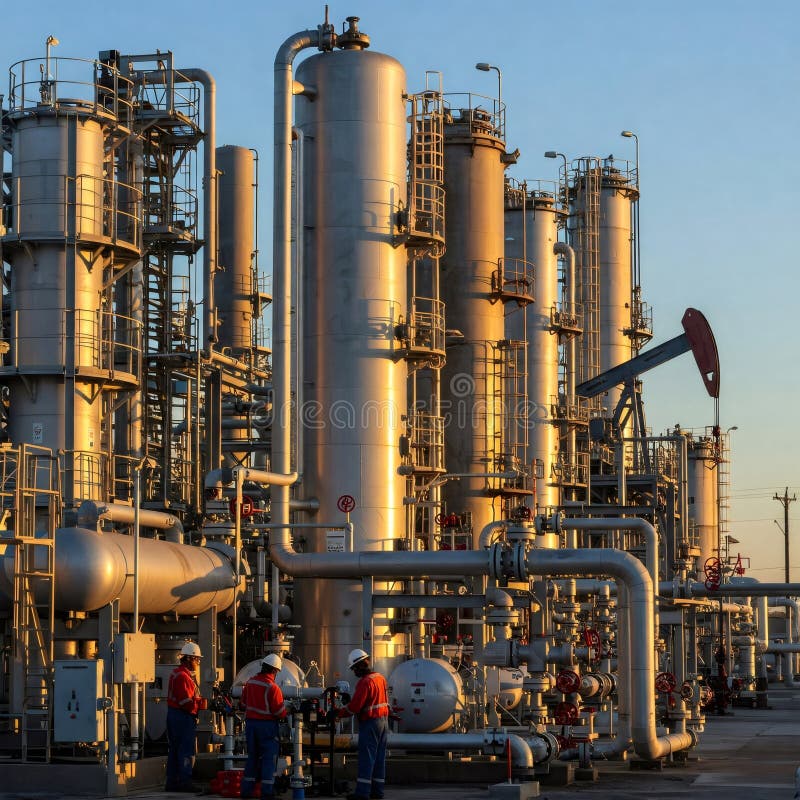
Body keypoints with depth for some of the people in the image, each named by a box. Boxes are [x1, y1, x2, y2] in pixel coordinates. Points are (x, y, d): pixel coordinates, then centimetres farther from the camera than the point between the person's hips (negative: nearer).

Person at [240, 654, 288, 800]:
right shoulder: (273, 687, -18)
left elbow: (244, 702, 14)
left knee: (252, 756, 17)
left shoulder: (250, 682, 2)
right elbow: (280, 712, -16)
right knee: (269, 758, 1)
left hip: (250, 722, 6)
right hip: (267, 724, -6)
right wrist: (286, 712, 5)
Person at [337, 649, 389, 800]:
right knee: (379, 757, 11)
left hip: (370, 723, -9)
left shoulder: (365, 682, -18)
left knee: (366, 758, -7)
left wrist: (339, 714, -6)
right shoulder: (380, 678, 10)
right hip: (383, 720, 9)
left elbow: (354, 706, -20)